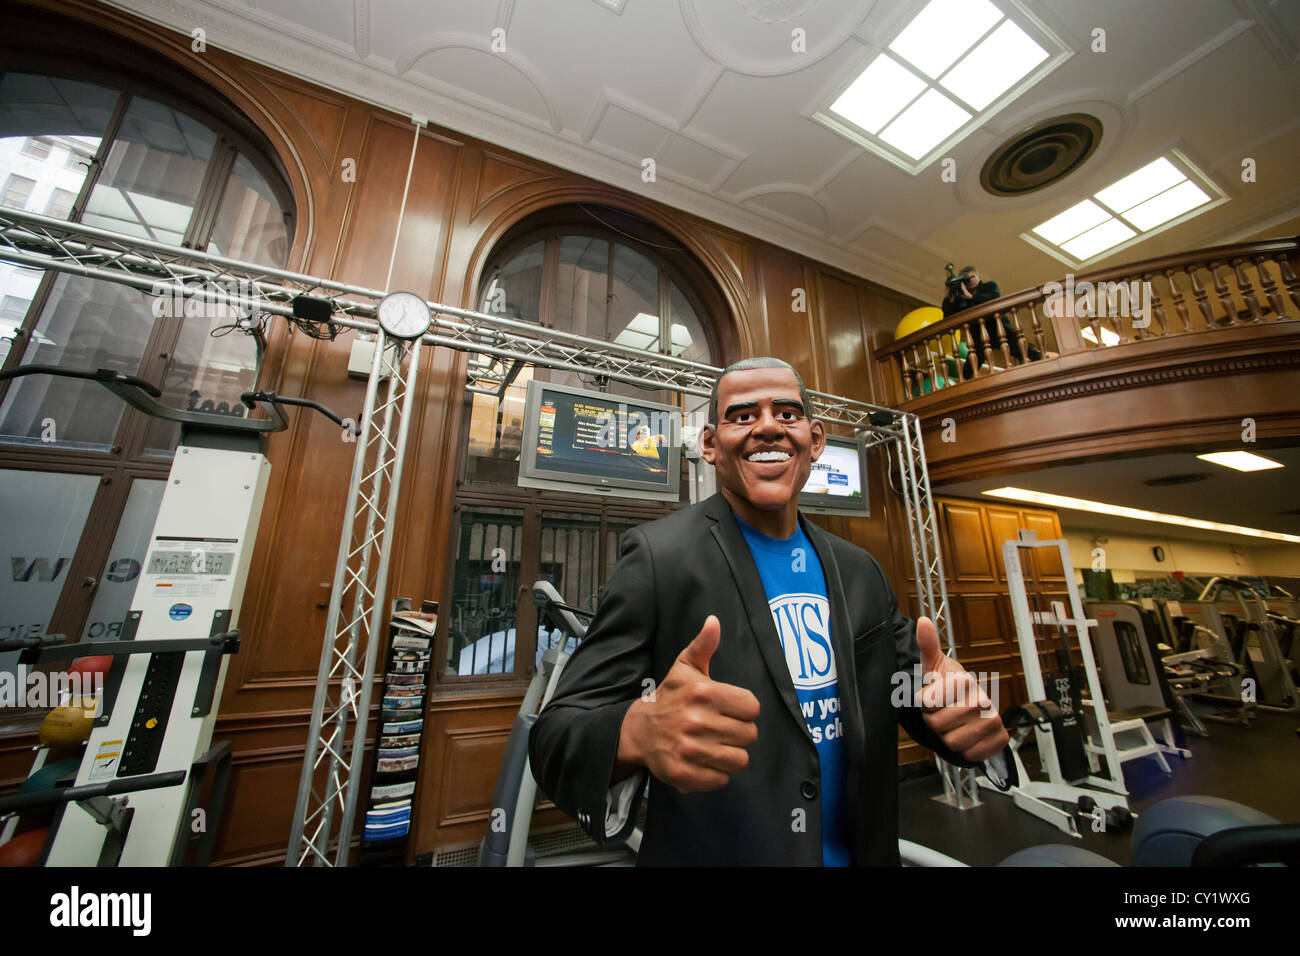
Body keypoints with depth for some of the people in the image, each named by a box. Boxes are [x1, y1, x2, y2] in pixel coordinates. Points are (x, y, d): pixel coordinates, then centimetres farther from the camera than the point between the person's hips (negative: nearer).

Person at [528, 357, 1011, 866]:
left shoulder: (860, 571, -3)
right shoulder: (657, 555, -20)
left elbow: (912, 684, 5)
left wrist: (960, 705, -17)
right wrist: (639, 733, -42)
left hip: (860, 852, 6)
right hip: (710, 853, -5)